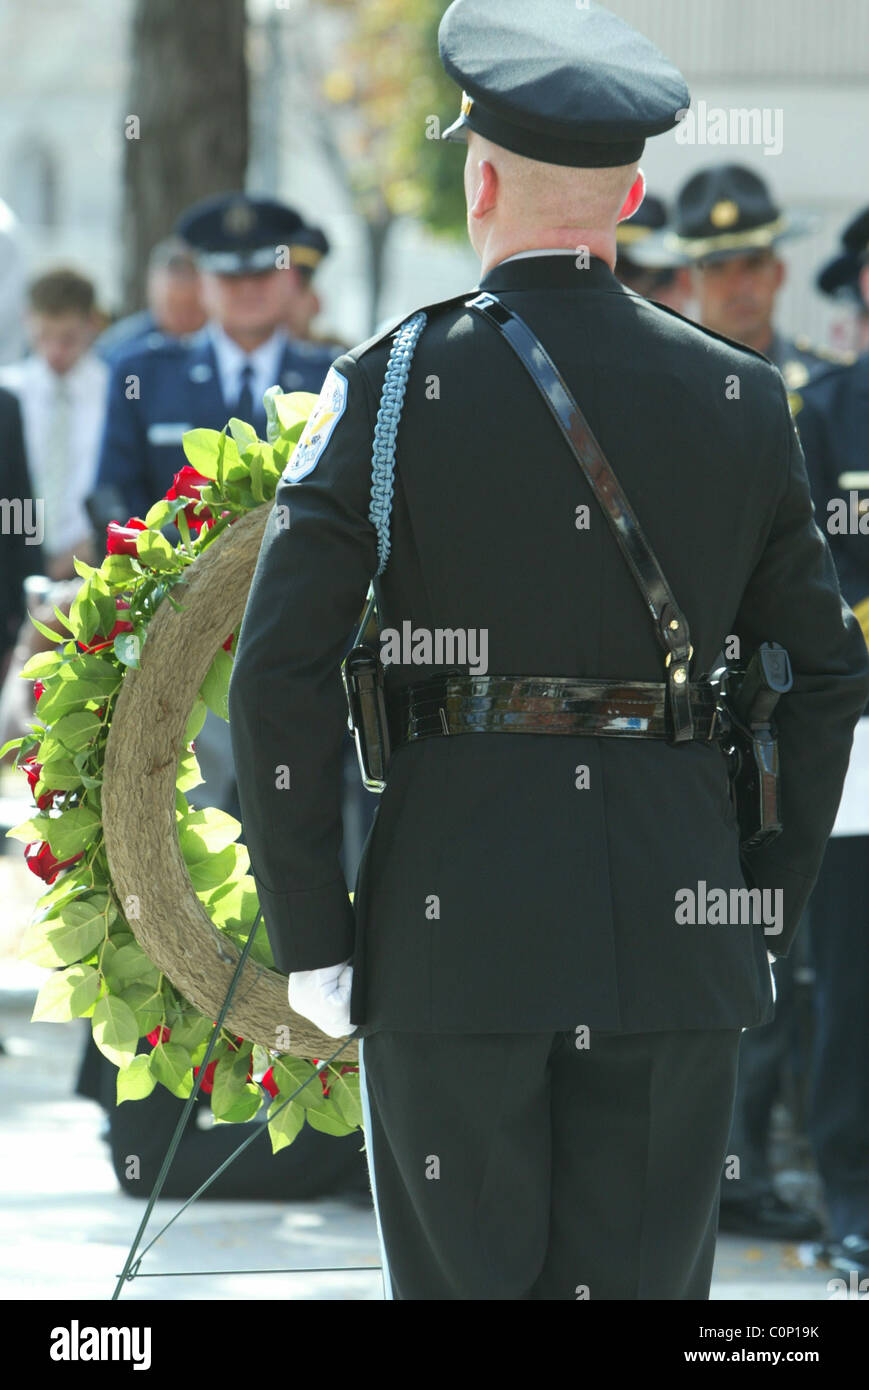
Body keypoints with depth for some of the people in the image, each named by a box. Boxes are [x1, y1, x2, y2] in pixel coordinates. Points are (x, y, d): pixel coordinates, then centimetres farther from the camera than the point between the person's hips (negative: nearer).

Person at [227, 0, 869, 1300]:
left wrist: (308, 942, -2)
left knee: (467, 1279, 4)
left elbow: (280, 678, -9)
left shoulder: (394, 383, -5)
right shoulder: (742, 398, 4)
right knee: (645, 1282, 6)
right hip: (676, 938, 3)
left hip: (454, 921, -2)